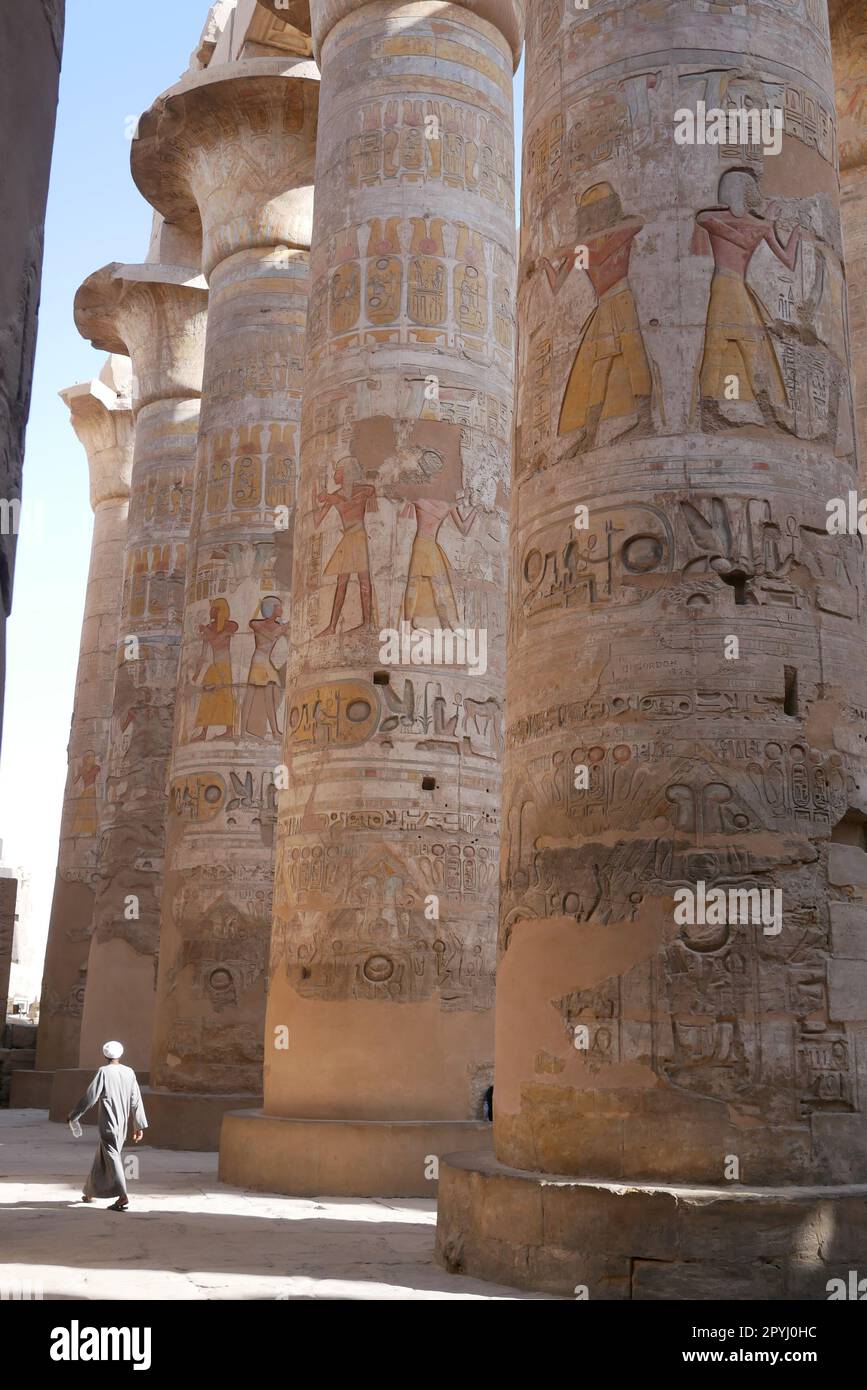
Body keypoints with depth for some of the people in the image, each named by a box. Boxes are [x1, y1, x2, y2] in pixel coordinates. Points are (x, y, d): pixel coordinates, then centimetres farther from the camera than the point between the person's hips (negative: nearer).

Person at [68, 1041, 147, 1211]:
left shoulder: (104, 1072, -10)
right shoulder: (129, 1072, 4)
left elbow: (90, 1097, -11)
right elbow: (136, 1101, 5)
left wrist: (73, 1115, 1)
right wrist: (139, 1126, 10)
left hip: (108, 1124, -6)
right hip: (122, 1124, 6)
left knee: (112, 1157, -8)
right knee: (100, 1158, 20)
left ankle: (123, 1196, -20)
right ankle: (90, 1192, 32)